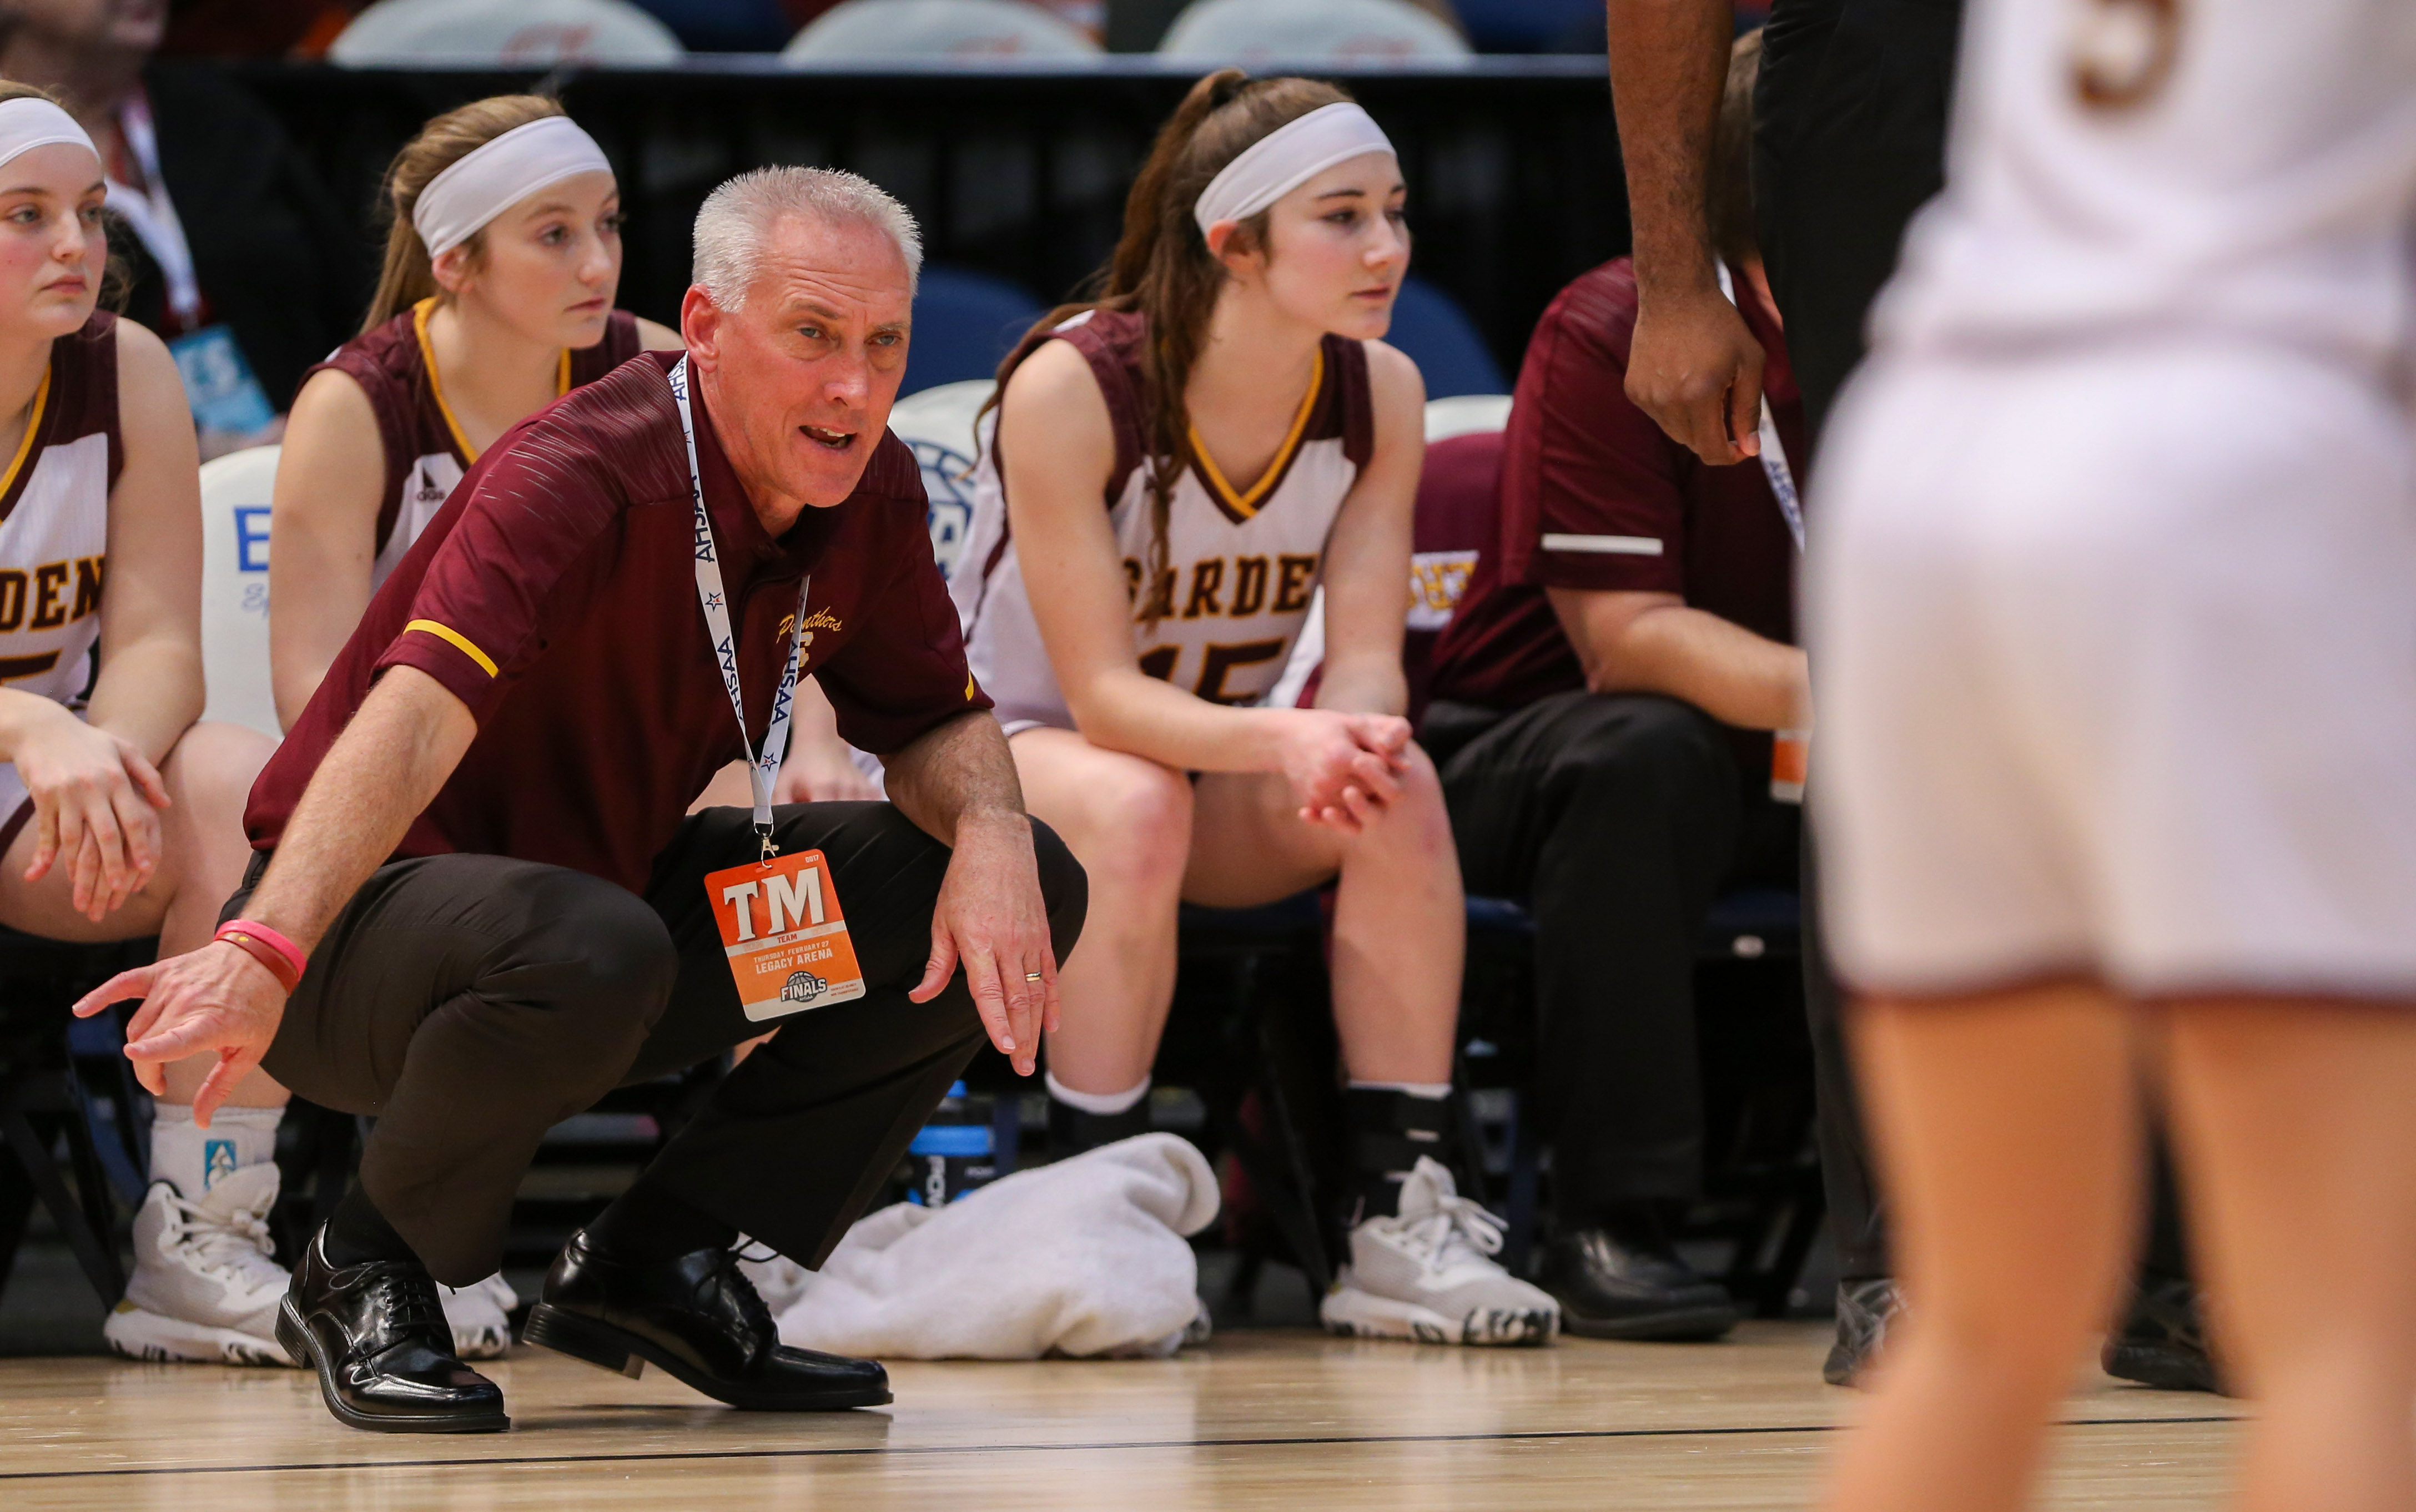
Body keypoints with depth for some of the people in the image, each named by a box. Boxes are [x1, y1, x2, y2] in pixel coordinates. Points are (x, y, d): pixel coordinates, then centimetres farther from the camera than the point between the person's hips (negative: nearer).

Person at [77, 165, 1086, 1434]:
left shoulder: (872, 495, -4)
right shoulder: (580, 476, -27)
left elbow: (937, 721, 8)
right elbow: (419, 716, -41)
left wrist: (989, 827, -19)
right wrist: (264, 952, -57)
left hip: (621, 882, 8)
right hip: (375, 921, -8)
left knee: (1030, 889, -4)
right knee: (587, 949, -42)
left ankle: (653, 1268, 1)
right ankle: (363, 1279, -12)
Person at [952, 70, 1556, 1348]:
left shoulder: (1379, 393, -9)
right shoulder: (1070, 388, -25)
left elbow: (1366, 655, -14)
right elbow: (1102, 694, -26)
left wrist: (1351, 734, -40)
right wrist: (1283, 740, -45)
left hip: (1214, 756, 5)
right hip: (996, 755, -4)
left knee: (1398, 789, -27)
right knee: (1135, 808, -38)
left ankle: (1401, 1218, -25)